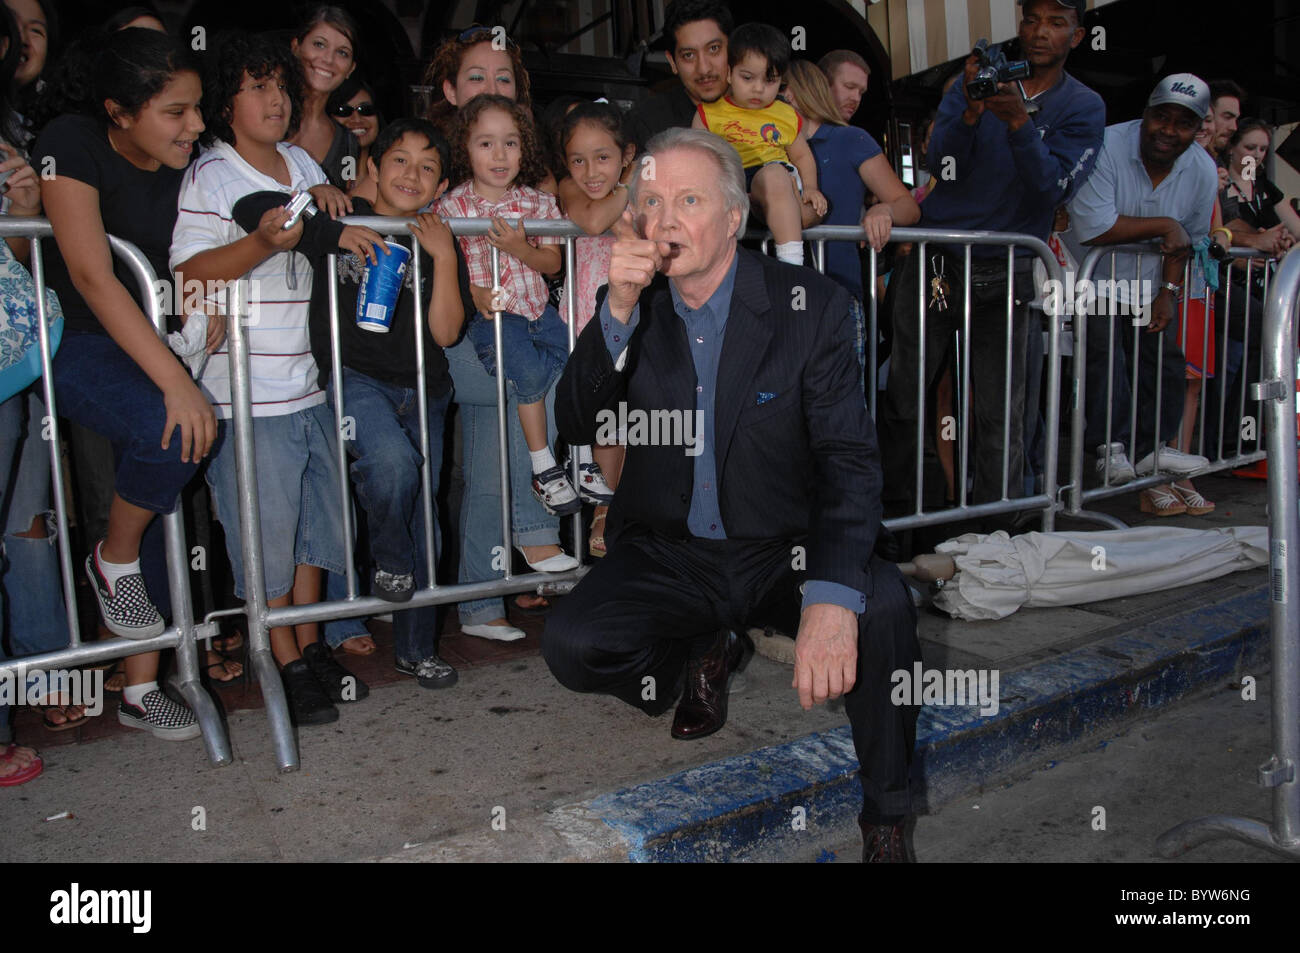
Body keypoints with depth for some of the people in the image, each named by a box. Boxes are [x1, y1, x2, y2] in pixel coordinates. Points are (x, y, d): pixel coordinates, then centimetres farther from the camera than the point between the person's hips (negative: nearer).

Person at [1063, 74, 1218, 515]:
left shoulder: (1202, 170, -1)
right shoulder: (1106, 147, -21)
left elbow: (1187, 240, 12)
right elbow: (1092, 228, -31)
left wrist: (1169, 292, 0)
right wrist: (1164, 225, -21)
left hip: (1145, 291, 6)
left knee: (1168, 367, 4)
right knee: (1105, 352, -25)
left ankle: (1148, 450, 18)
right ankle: (1109, 447, -12)